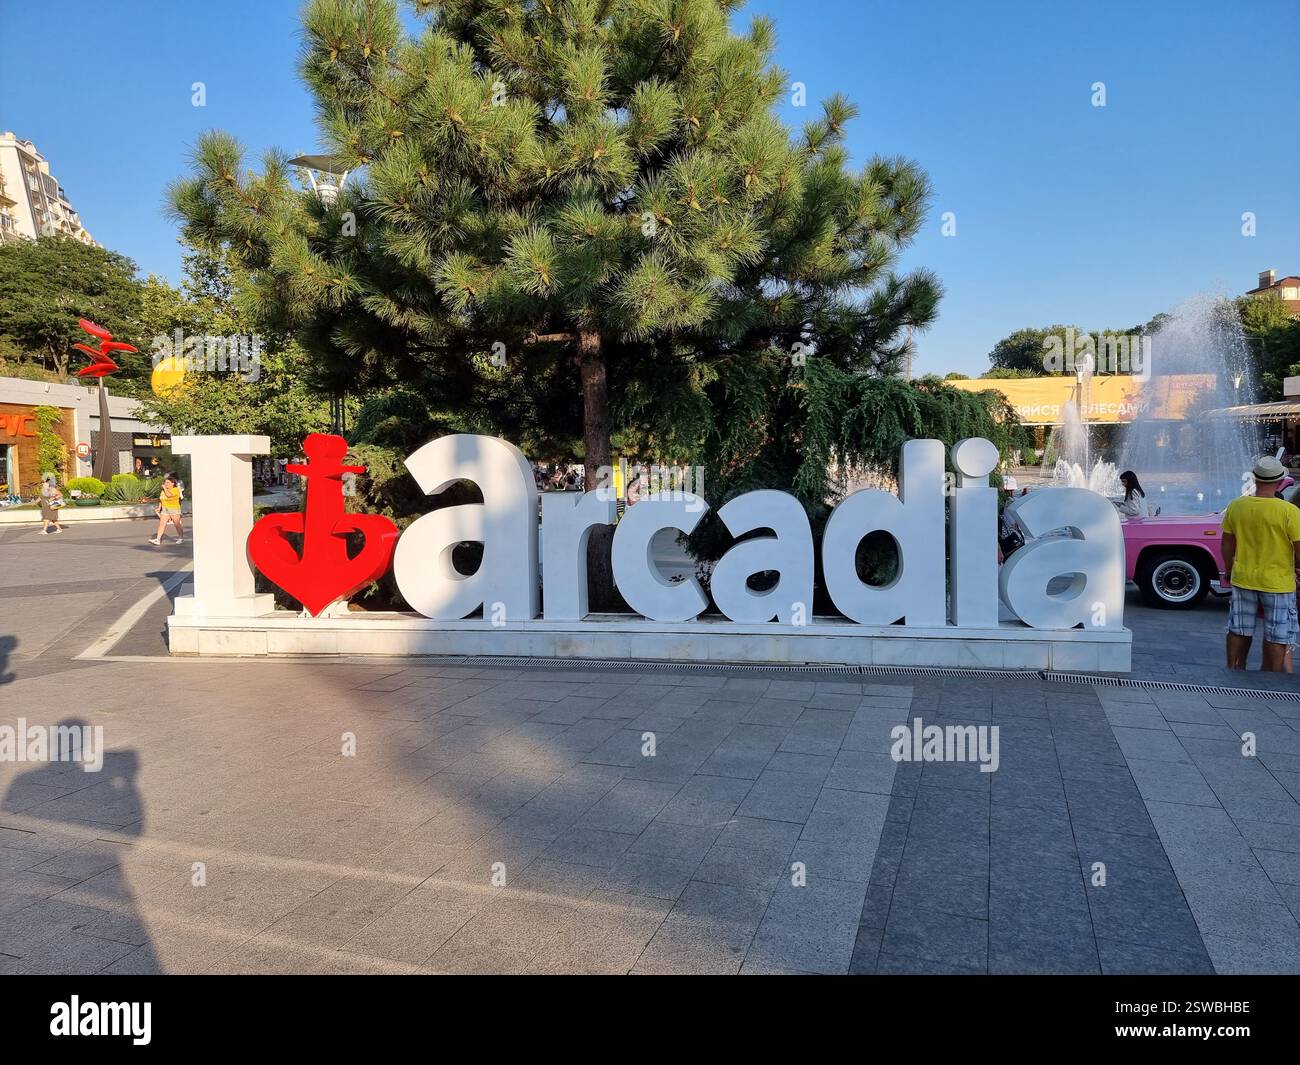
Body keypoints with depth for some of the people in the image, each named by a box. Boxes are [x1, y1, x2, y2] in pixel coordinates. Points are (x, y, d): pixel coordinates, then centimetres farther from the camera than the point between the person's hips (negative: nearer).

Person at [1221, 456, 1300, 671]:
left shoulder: (1235, 506, -5)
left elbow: (1227, 545, 4)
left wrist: (1229, 571, 18)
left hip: (1242, 580, 4)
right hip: (1277, 583, -4)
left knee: (1239, 632, 16)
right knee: (1276, 637, 9)